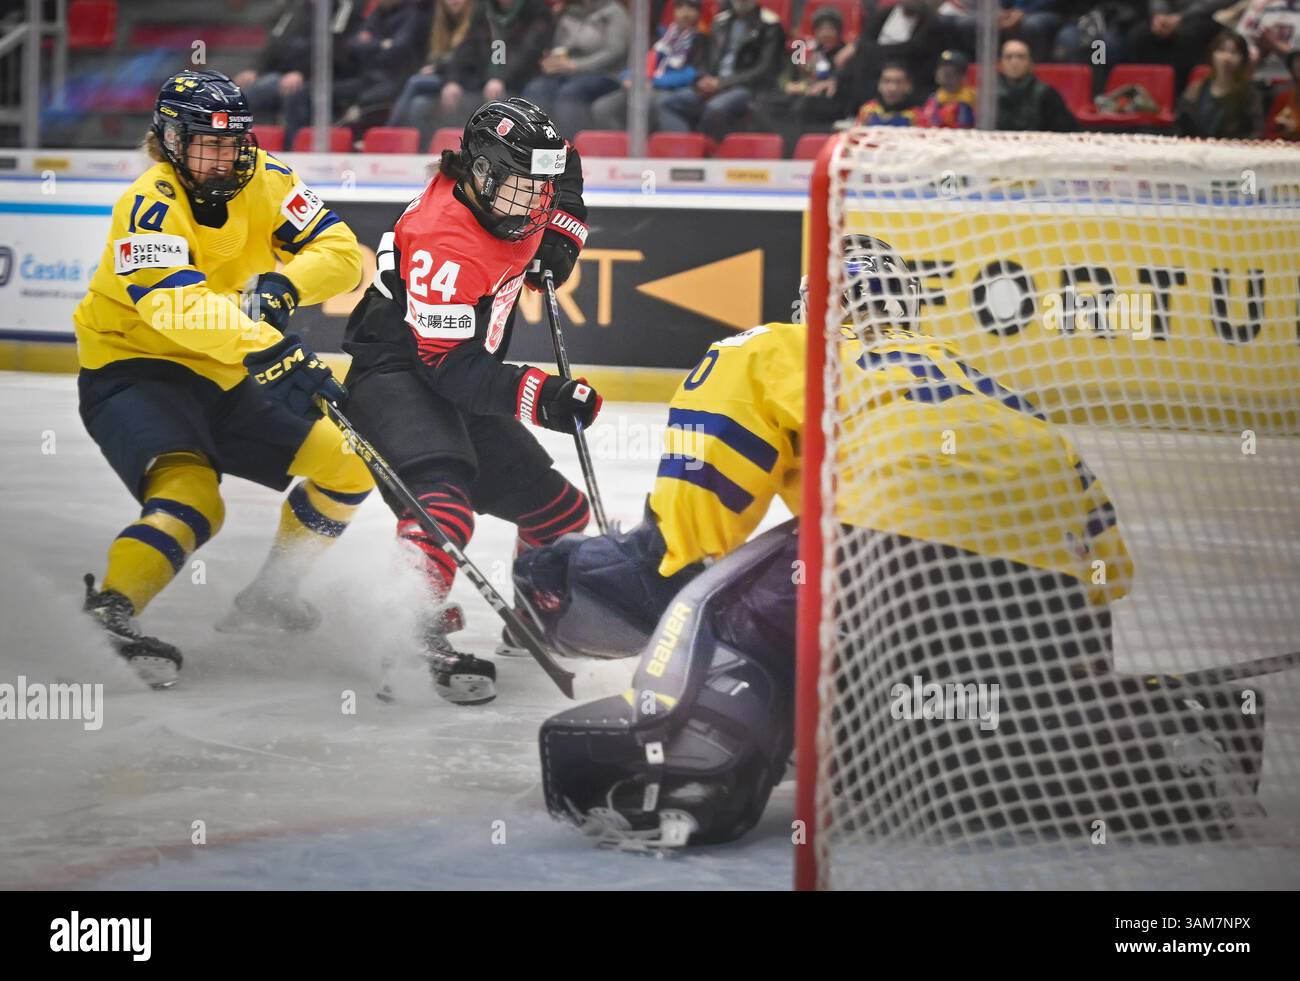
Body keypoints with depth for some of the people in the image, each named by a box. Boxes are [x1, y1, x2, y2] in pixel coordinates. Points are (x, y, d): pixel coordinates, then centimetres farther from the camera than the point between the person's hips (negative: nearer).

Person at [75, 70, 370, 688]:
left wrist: (283, 285, -28)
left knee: (347, 465, 8)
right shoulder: (150, 207, -24)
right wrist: (269, 352, -53)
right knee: (191, 499, -33)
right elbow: (177, 305, -40)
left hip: (222, 381, 8)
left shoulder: (263, 182, -4)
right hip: (134, 374, -8)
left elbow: (342, 253, -7)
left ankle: (269, 596, 21)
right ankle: (109, 609, -41)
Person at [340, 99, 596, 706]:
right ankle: (412, 637, -48)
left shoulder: (508, 204, -1)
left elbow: (561, 176, 25)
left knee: (560, 514, 15)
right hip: (396, 376, -9)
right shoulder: (446, 245, -28)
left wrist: (558, 235, 8)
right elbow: (447, 367, -29)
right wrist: (536, 395, -35)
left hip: (460, 385, 9)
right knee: (443, 504, -37)